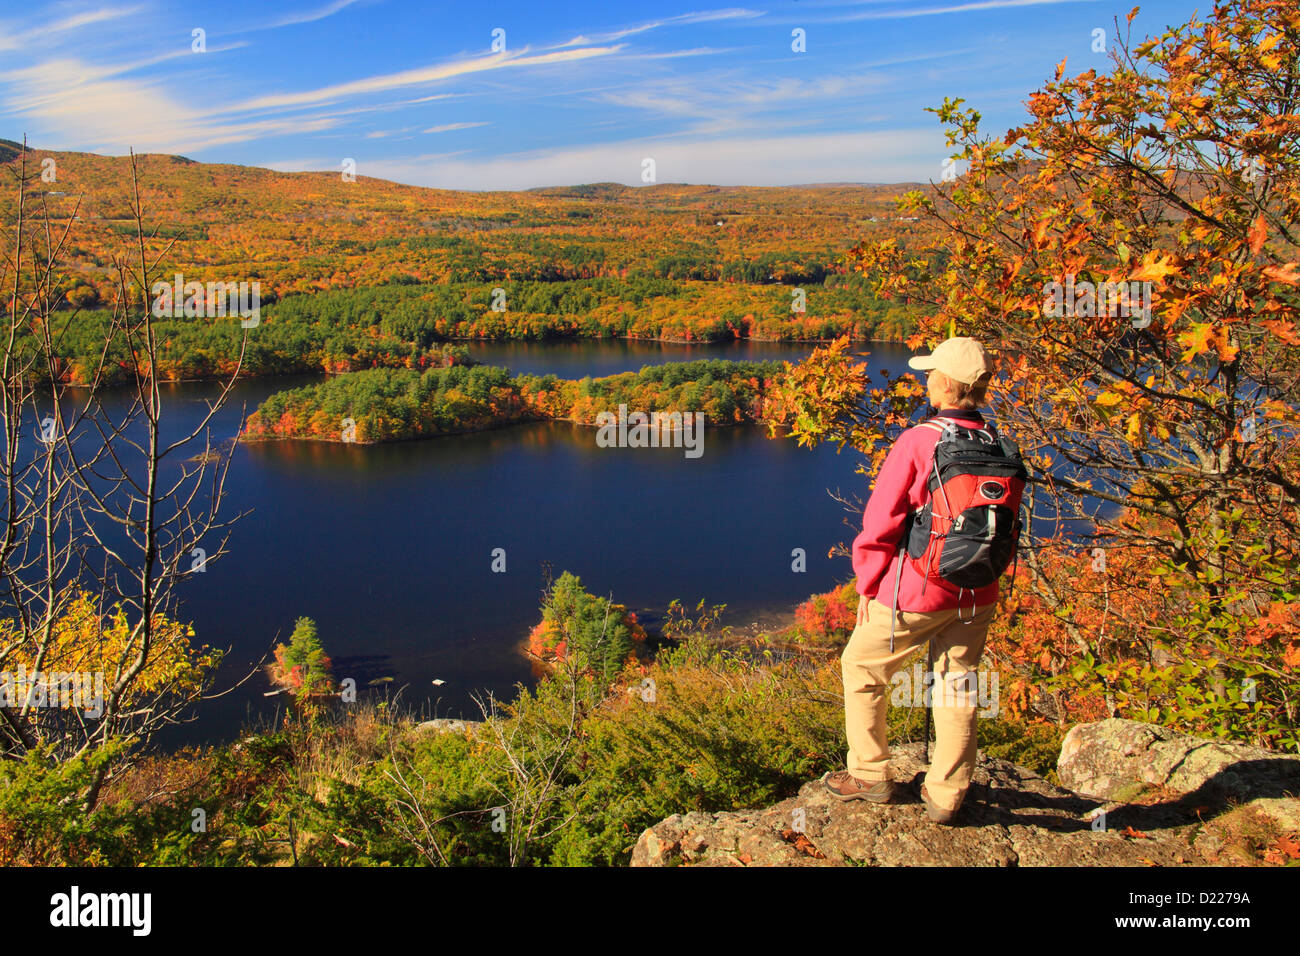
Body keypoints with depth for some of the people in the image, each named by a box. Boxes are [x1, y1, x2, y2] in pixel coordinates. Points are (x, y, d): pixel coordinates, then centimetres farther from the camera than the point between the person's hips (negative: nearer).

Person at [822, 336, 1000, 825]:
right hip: (976, 595, 5)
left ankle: (870, 776, 25)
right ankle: (945, 795, 26)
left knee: (862, 669, 16)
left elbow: (882, 521, -15)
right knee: (959, 686, 16)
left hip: (915, 591, -5)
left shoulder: (918, 441, -19)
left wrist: (868, 584, -3)